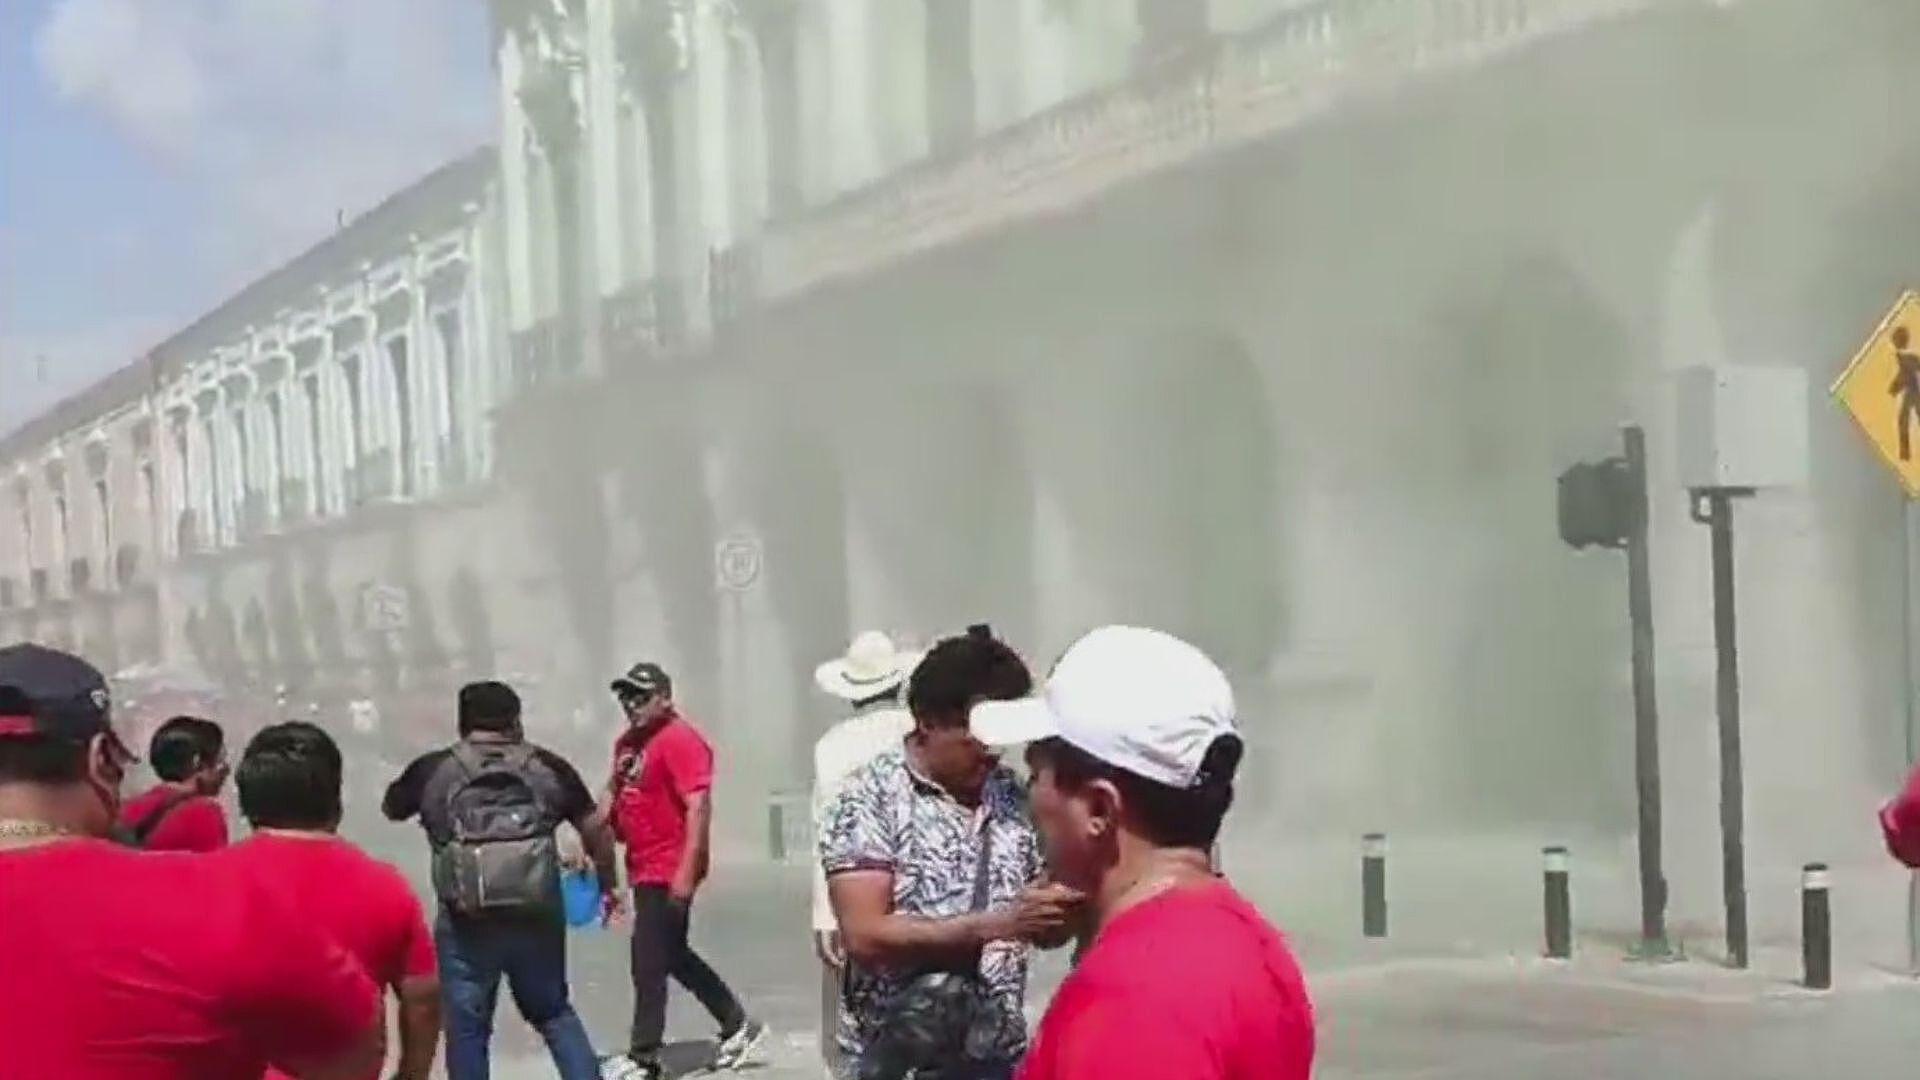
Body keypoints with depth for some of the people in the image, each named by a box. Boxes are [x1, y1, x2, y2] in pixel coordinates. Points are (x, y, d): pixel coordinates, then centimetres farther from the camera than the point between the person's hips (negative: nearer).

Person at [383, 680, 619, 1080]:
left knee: (467, 1029, 10)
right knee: (554, 1013, 20)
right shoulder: (548, 767, 7)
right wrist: (608, 885, 29)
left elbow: (391, 809, 23)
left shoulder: (431, 770, 4)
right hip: (538, 919, 2)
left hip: (466, 925, -2)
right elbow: (594, 829, 14)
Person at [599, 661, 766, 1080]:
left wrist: (686, 872, -25)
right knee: (672, 956, 17)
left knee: (648, 960, -4)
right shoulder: (627, 742, 13)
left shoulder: (680, 741, -16)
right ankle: (738, 1026, 28)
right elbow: (614, 793, 24)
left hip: (668, 873, -10)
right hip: (644, 869, 10)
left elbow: (698, 808, -21)